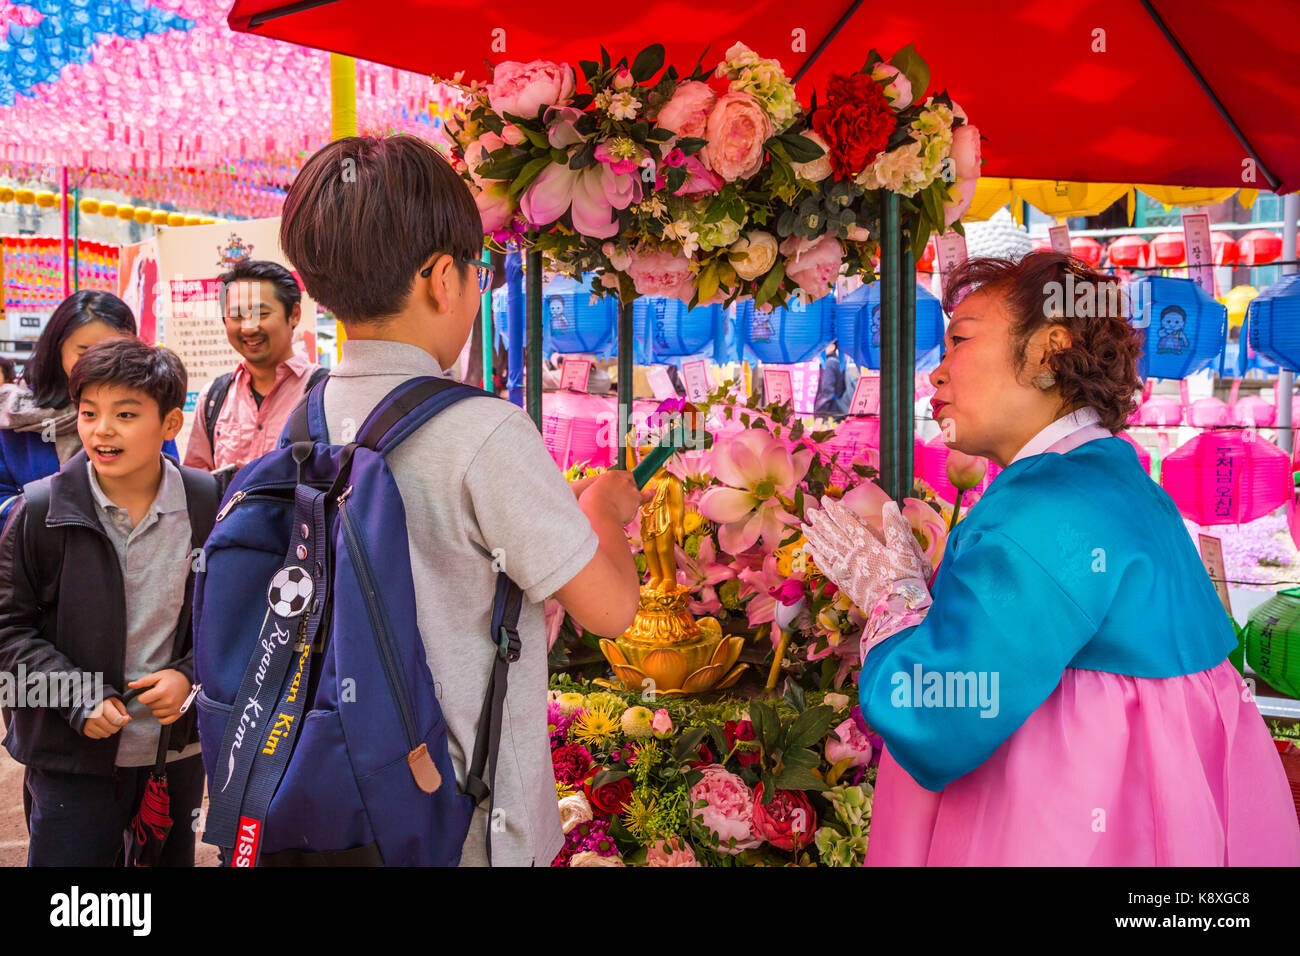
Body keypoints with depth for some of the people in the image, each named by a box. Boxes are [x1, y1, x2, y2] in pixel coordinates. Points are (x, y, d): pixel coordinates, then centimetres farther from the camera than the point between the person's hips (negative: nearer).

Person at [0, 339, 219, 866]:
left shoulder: (210, 503, -5)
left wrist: (191, 675, -9)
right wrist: (79, 697, -14)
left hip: (178, 750, 2)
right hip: (72, 757, -2)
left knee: (172, 859, 18)